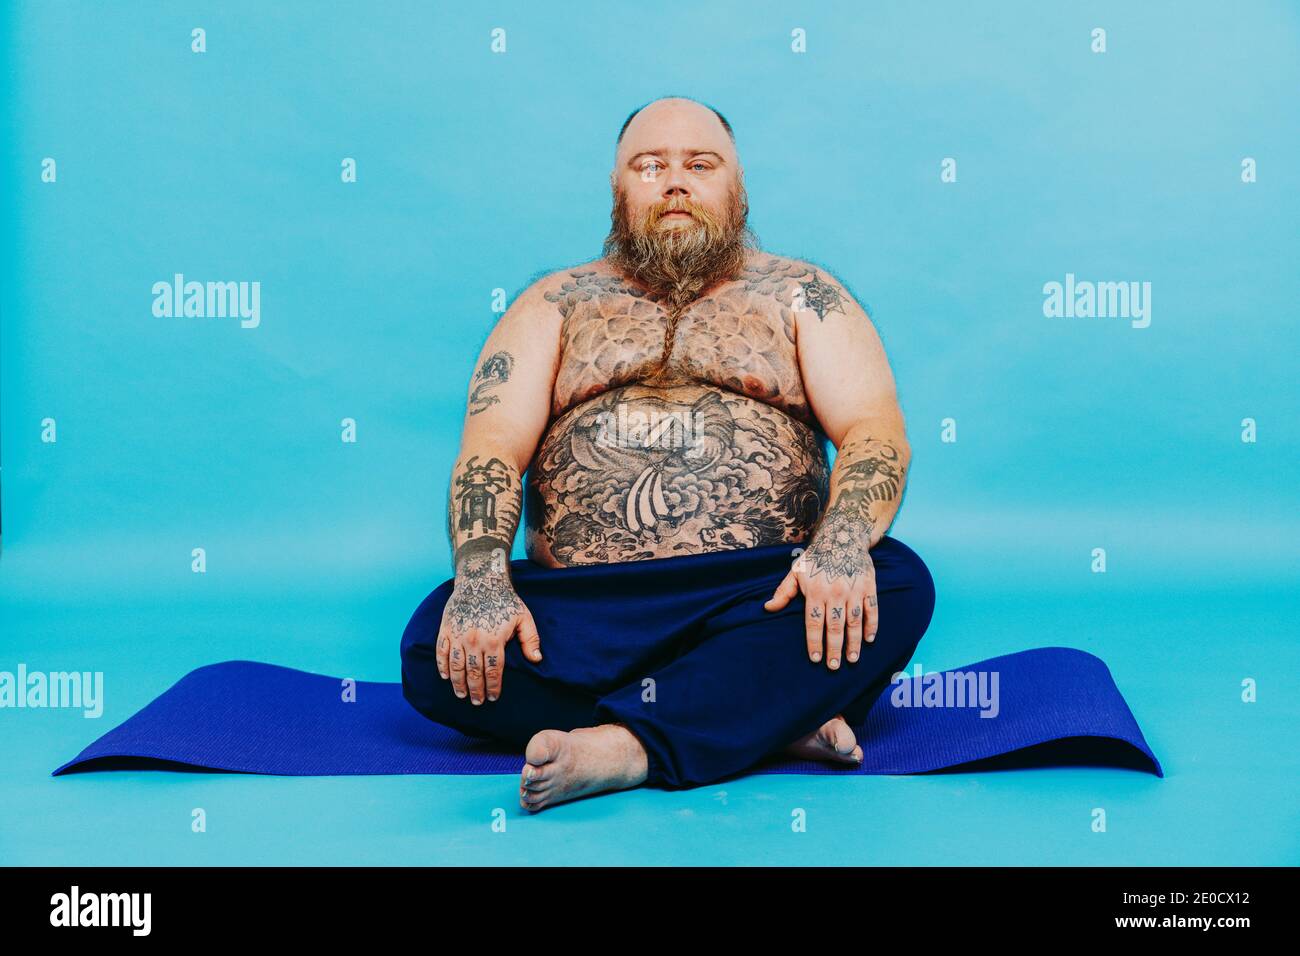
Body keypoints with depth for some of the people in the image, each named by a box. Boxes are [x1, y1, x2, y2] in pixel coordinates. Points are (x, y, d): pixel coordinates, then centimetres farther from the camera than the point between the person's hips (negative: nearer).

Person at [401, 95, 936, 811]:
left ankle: (629, 743, -30)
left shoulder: (799, 294, 14)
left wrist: (842, 545, -22)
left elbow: (876, 430, 1)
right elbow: (491, 446, 4)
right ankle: (776, 714, -23)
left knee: (897, 585, -29)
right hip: (583, 607, 1)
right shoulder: (556, 303, 17)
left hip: (764, 594, 0)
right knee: (436, 645, -27)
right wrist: (480, 578, -17)